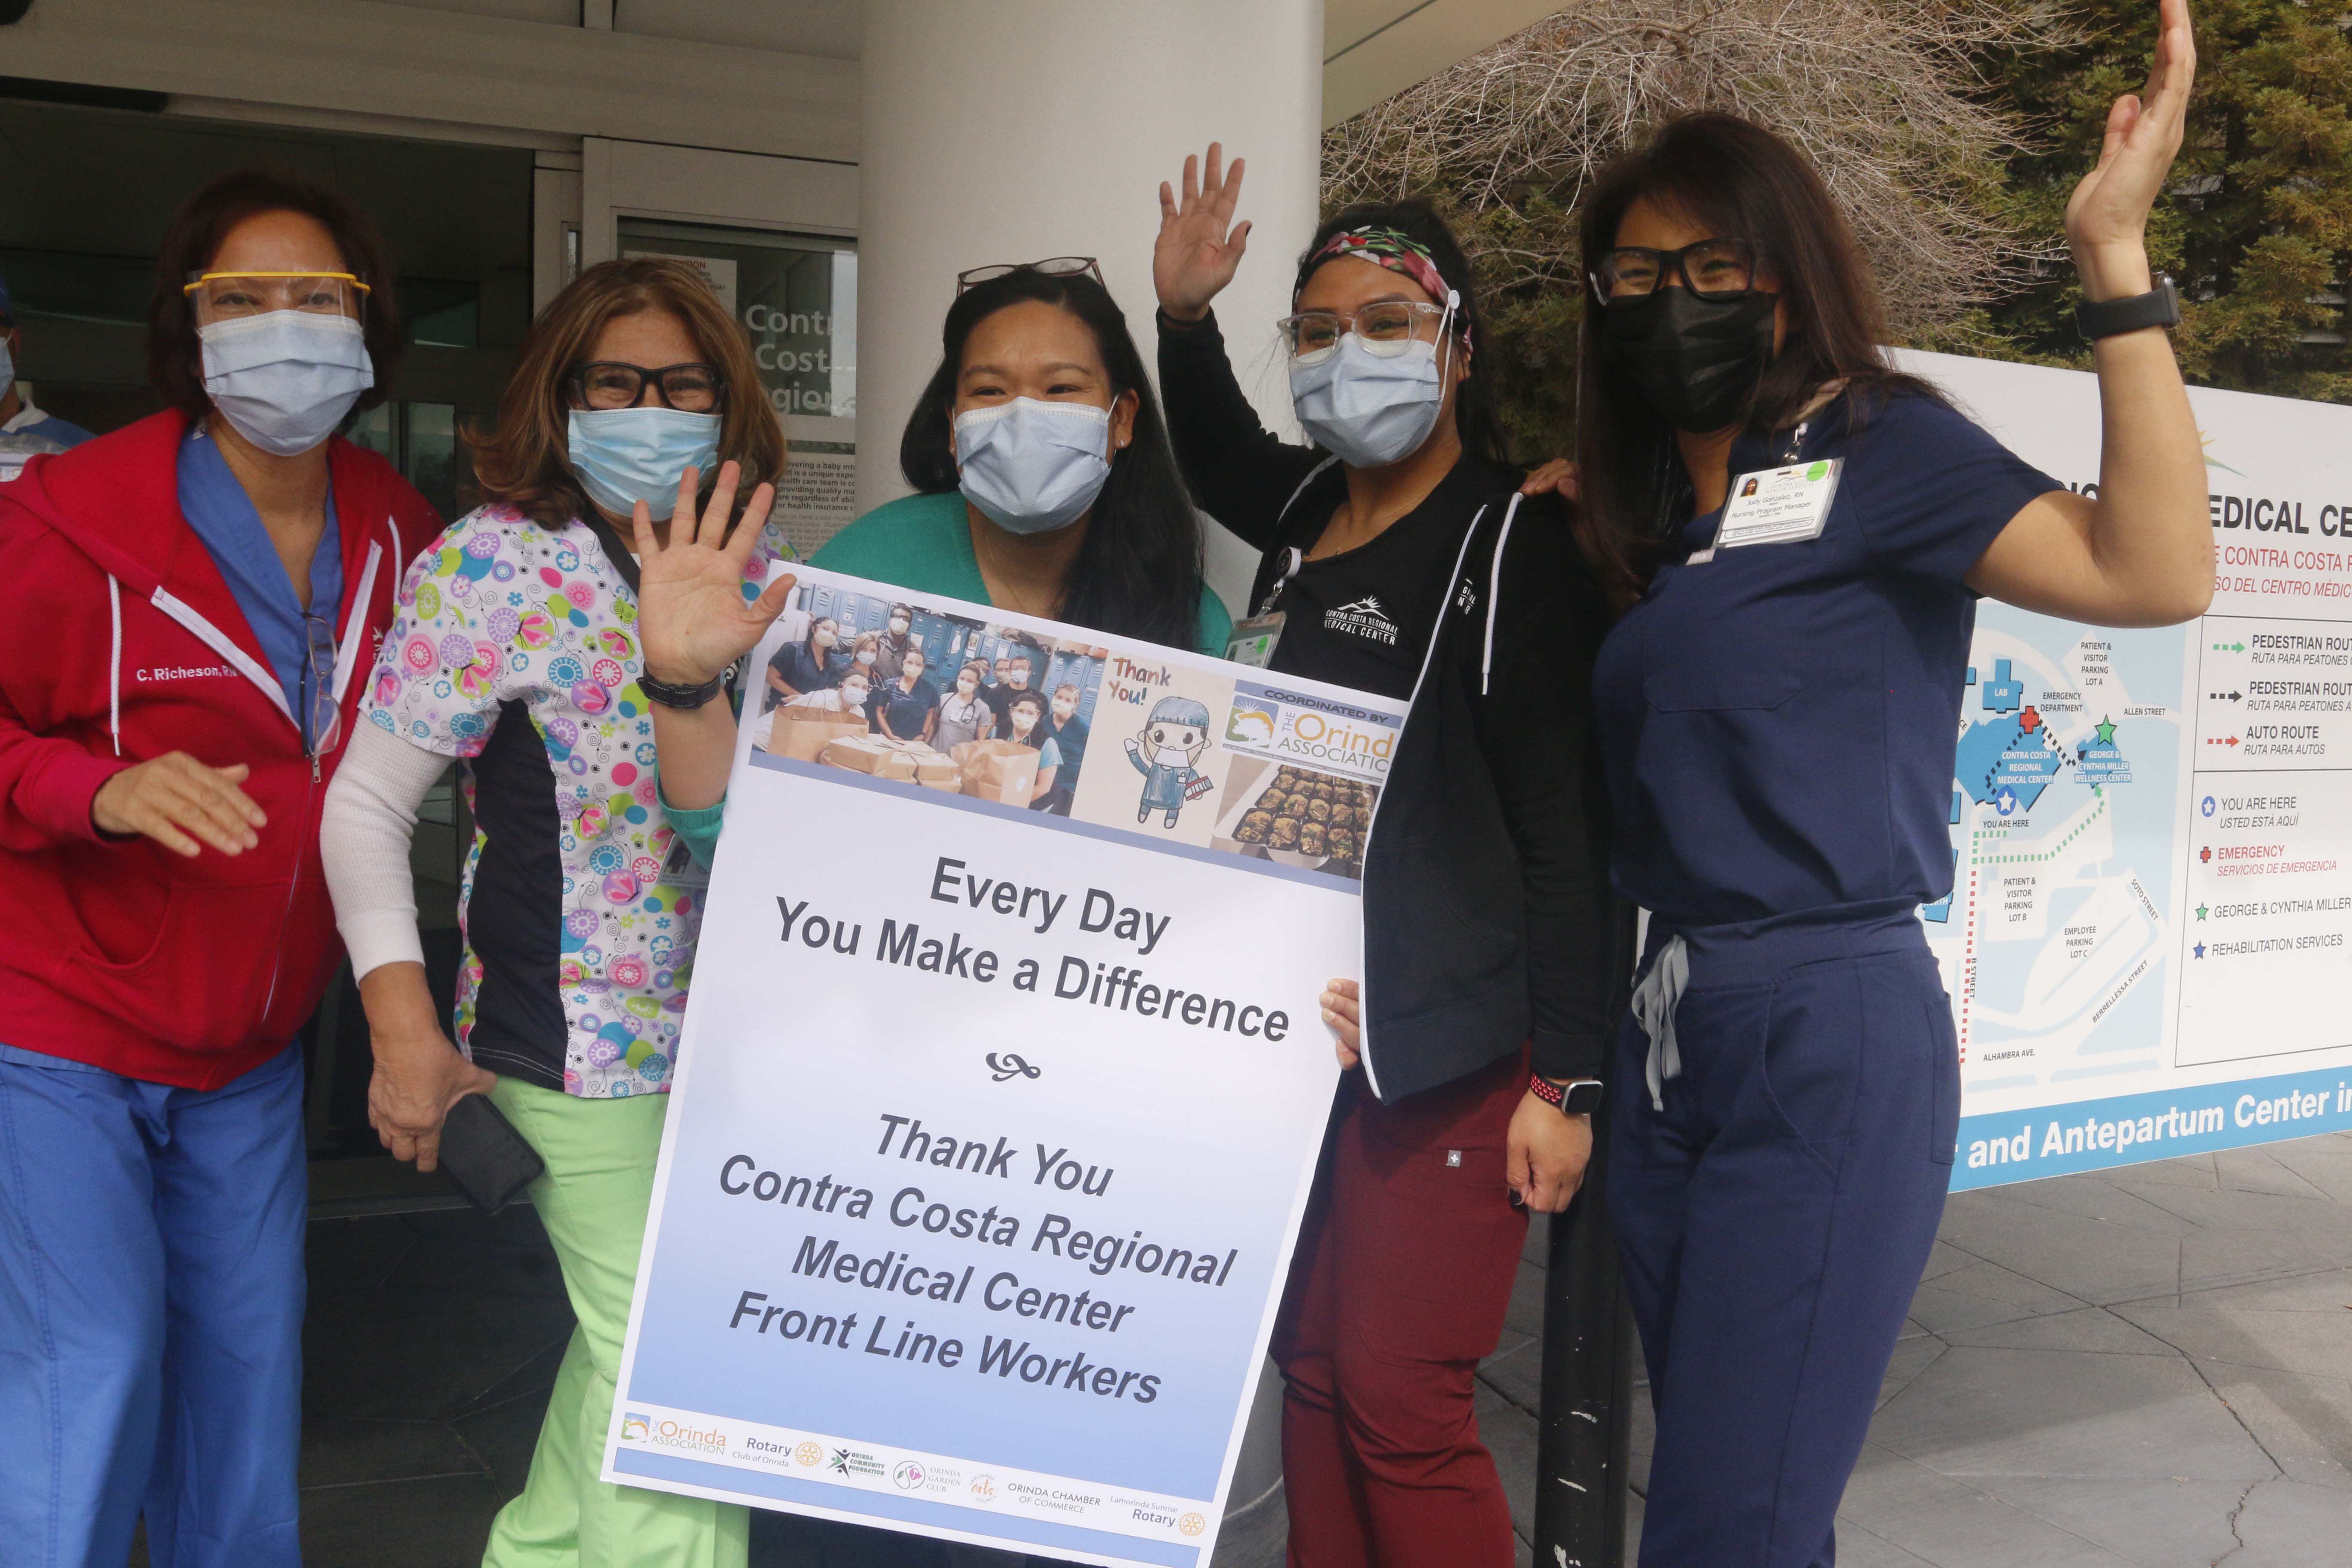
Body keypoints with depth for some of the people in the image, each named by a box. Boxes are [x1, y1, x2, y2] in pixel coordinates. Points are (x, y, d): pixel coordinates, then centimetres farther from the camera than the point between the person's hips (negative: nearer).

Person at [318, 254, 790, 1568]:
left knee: (637, 1341, 20)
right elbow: (367, 806, -8)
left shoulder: (761, 571, 5)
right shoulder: (496, 564, -10)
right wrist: (405, 1025, -14)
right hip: (589, 1040, -6)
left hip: (744, 1026, 6)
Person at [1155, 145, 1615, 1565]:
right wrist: (1184, 317, 21)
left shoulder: (1513, 541, -9)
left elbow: (1566, 826, -12)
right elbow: (1219, 460, 36)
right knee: (1312, 1375, 14)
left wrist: (1566, 1079, -12)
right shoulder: (1309, 514, 10)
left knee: (1401, 1403, -2)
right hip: (1295, 1025, 7)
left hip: (1447, 1049, -7)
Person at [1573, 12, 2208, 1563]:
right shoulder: (1658, 511, 14)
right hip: (1669, 1029, 8)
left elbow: (2156, 573, -22)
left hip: (1834, 1035, -8)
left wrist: (2116, 252, -24)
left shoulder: (1880, 447, -8)